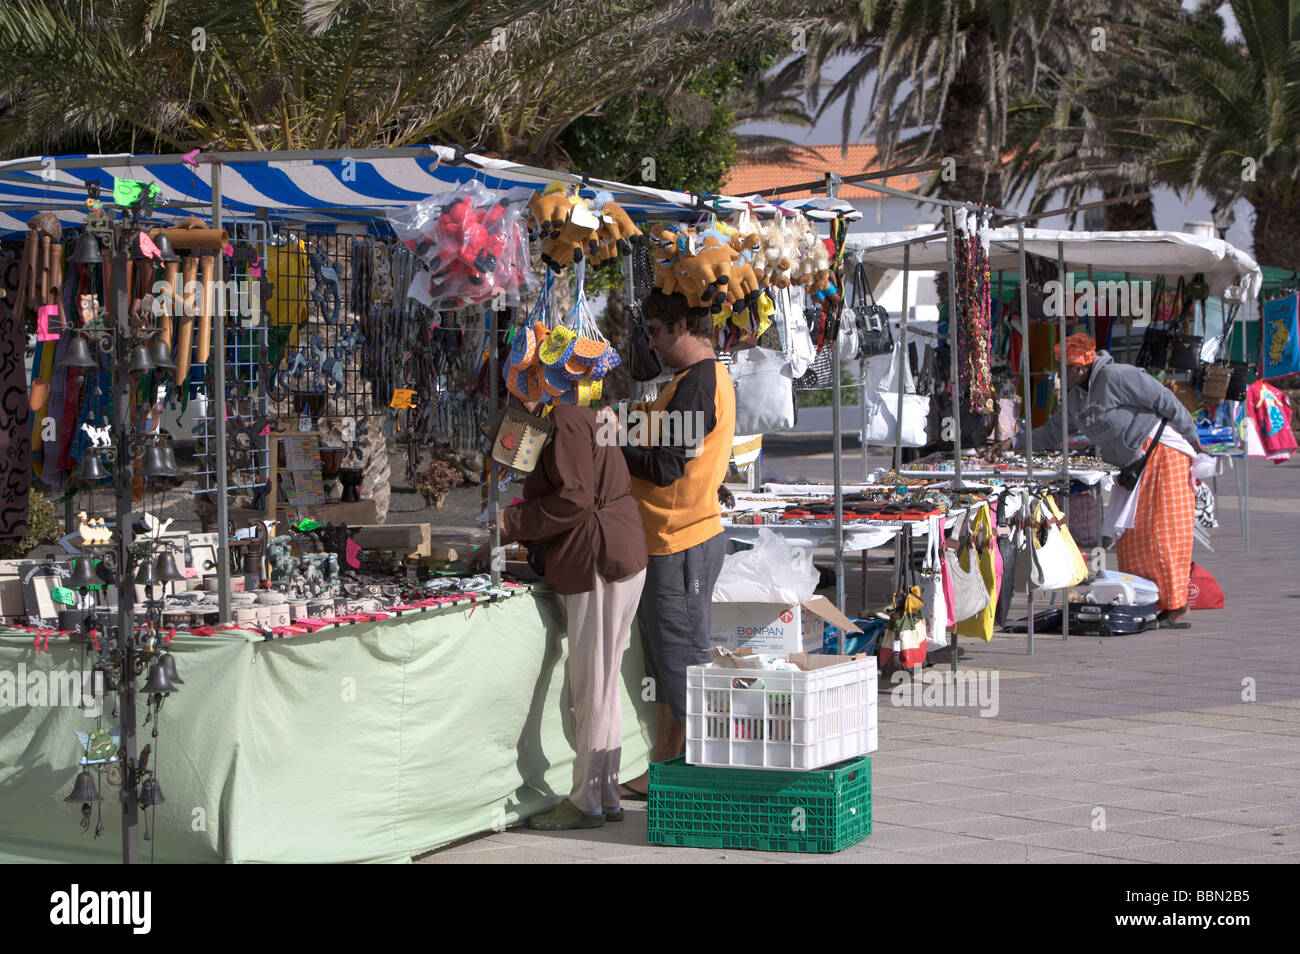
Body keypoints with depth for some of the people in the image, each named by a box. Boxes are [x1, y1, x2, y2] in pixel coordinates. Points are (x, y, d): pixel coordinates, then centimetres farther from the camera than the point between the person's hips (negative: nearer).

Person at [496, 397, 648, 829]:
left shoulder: (565, 422, -14)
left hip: (601, 562, -11)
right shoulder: (573, 418, 19)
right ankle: (606, 797, 20)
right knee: (598, 685, 14)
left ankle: (587, 802, 2)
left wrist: (510, 522, -13)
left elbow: (574, 501, -20)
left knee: (592, 685, -4)